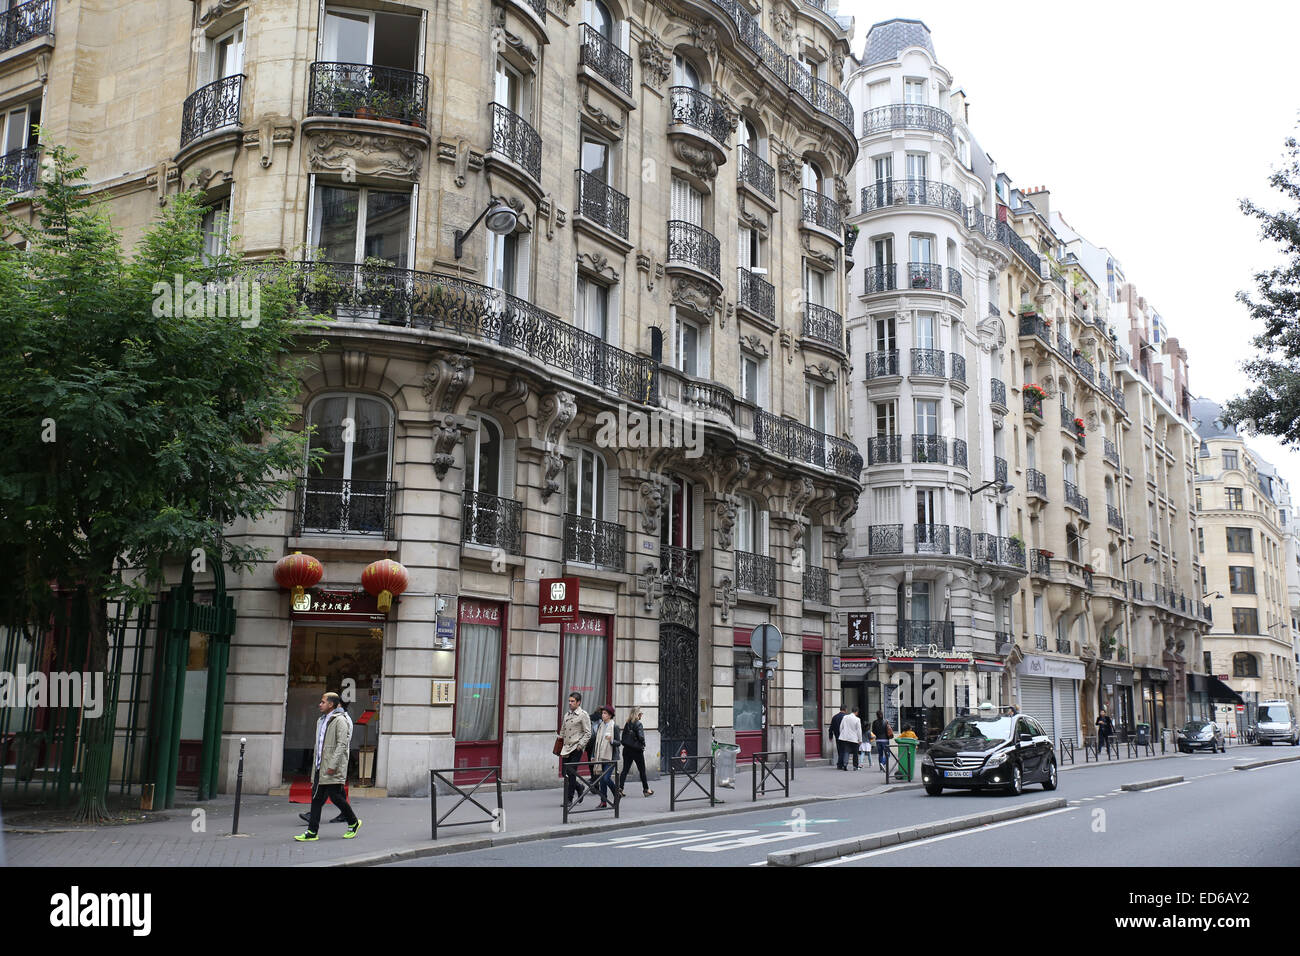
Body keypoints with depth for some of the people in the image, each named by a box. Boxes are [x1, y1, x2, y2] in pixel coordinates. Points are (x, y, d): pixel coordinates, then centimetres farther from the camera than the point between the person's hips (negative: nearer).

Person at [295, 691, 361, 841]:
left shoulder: (340, 720, -11)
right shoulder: (322, 720, 18)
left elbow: (342, 745, -17)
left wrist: (333, 766, -22)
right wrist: (317, 765, 19)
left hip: (333, 770, -9)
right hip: (320, 768, 9)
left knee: (336, 797, -4)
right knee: (316, 799, 5)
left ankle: (353, 823, 16)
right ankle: (312, 833, 6)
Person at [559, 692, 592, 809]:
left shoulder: (583, 715, -5)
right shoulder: (567, 715, 15)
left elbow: (588, 733, -8)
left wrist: (580, 745, -16)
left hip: (576, 749, -7)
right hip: (566, 749, 7)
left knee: (571, 773, -9)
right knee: (565, 773, 7)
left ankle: (569, 800, -2)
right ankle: (579, 788, 30)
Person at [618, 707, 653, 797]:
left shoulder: (627, 724, 5)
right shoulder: (638, 724, -13)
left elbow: (623, 736, 7)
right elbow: (641, 737, -19)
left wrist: (626, 744, 13)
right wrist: (643, 745, -2)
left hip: (627, 749, 5)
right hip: (637, 750, -5)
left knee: (625, 769, 5)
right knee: (642, 770, 8)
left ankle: (620, 788, -7)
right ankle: (646, 789, 18)